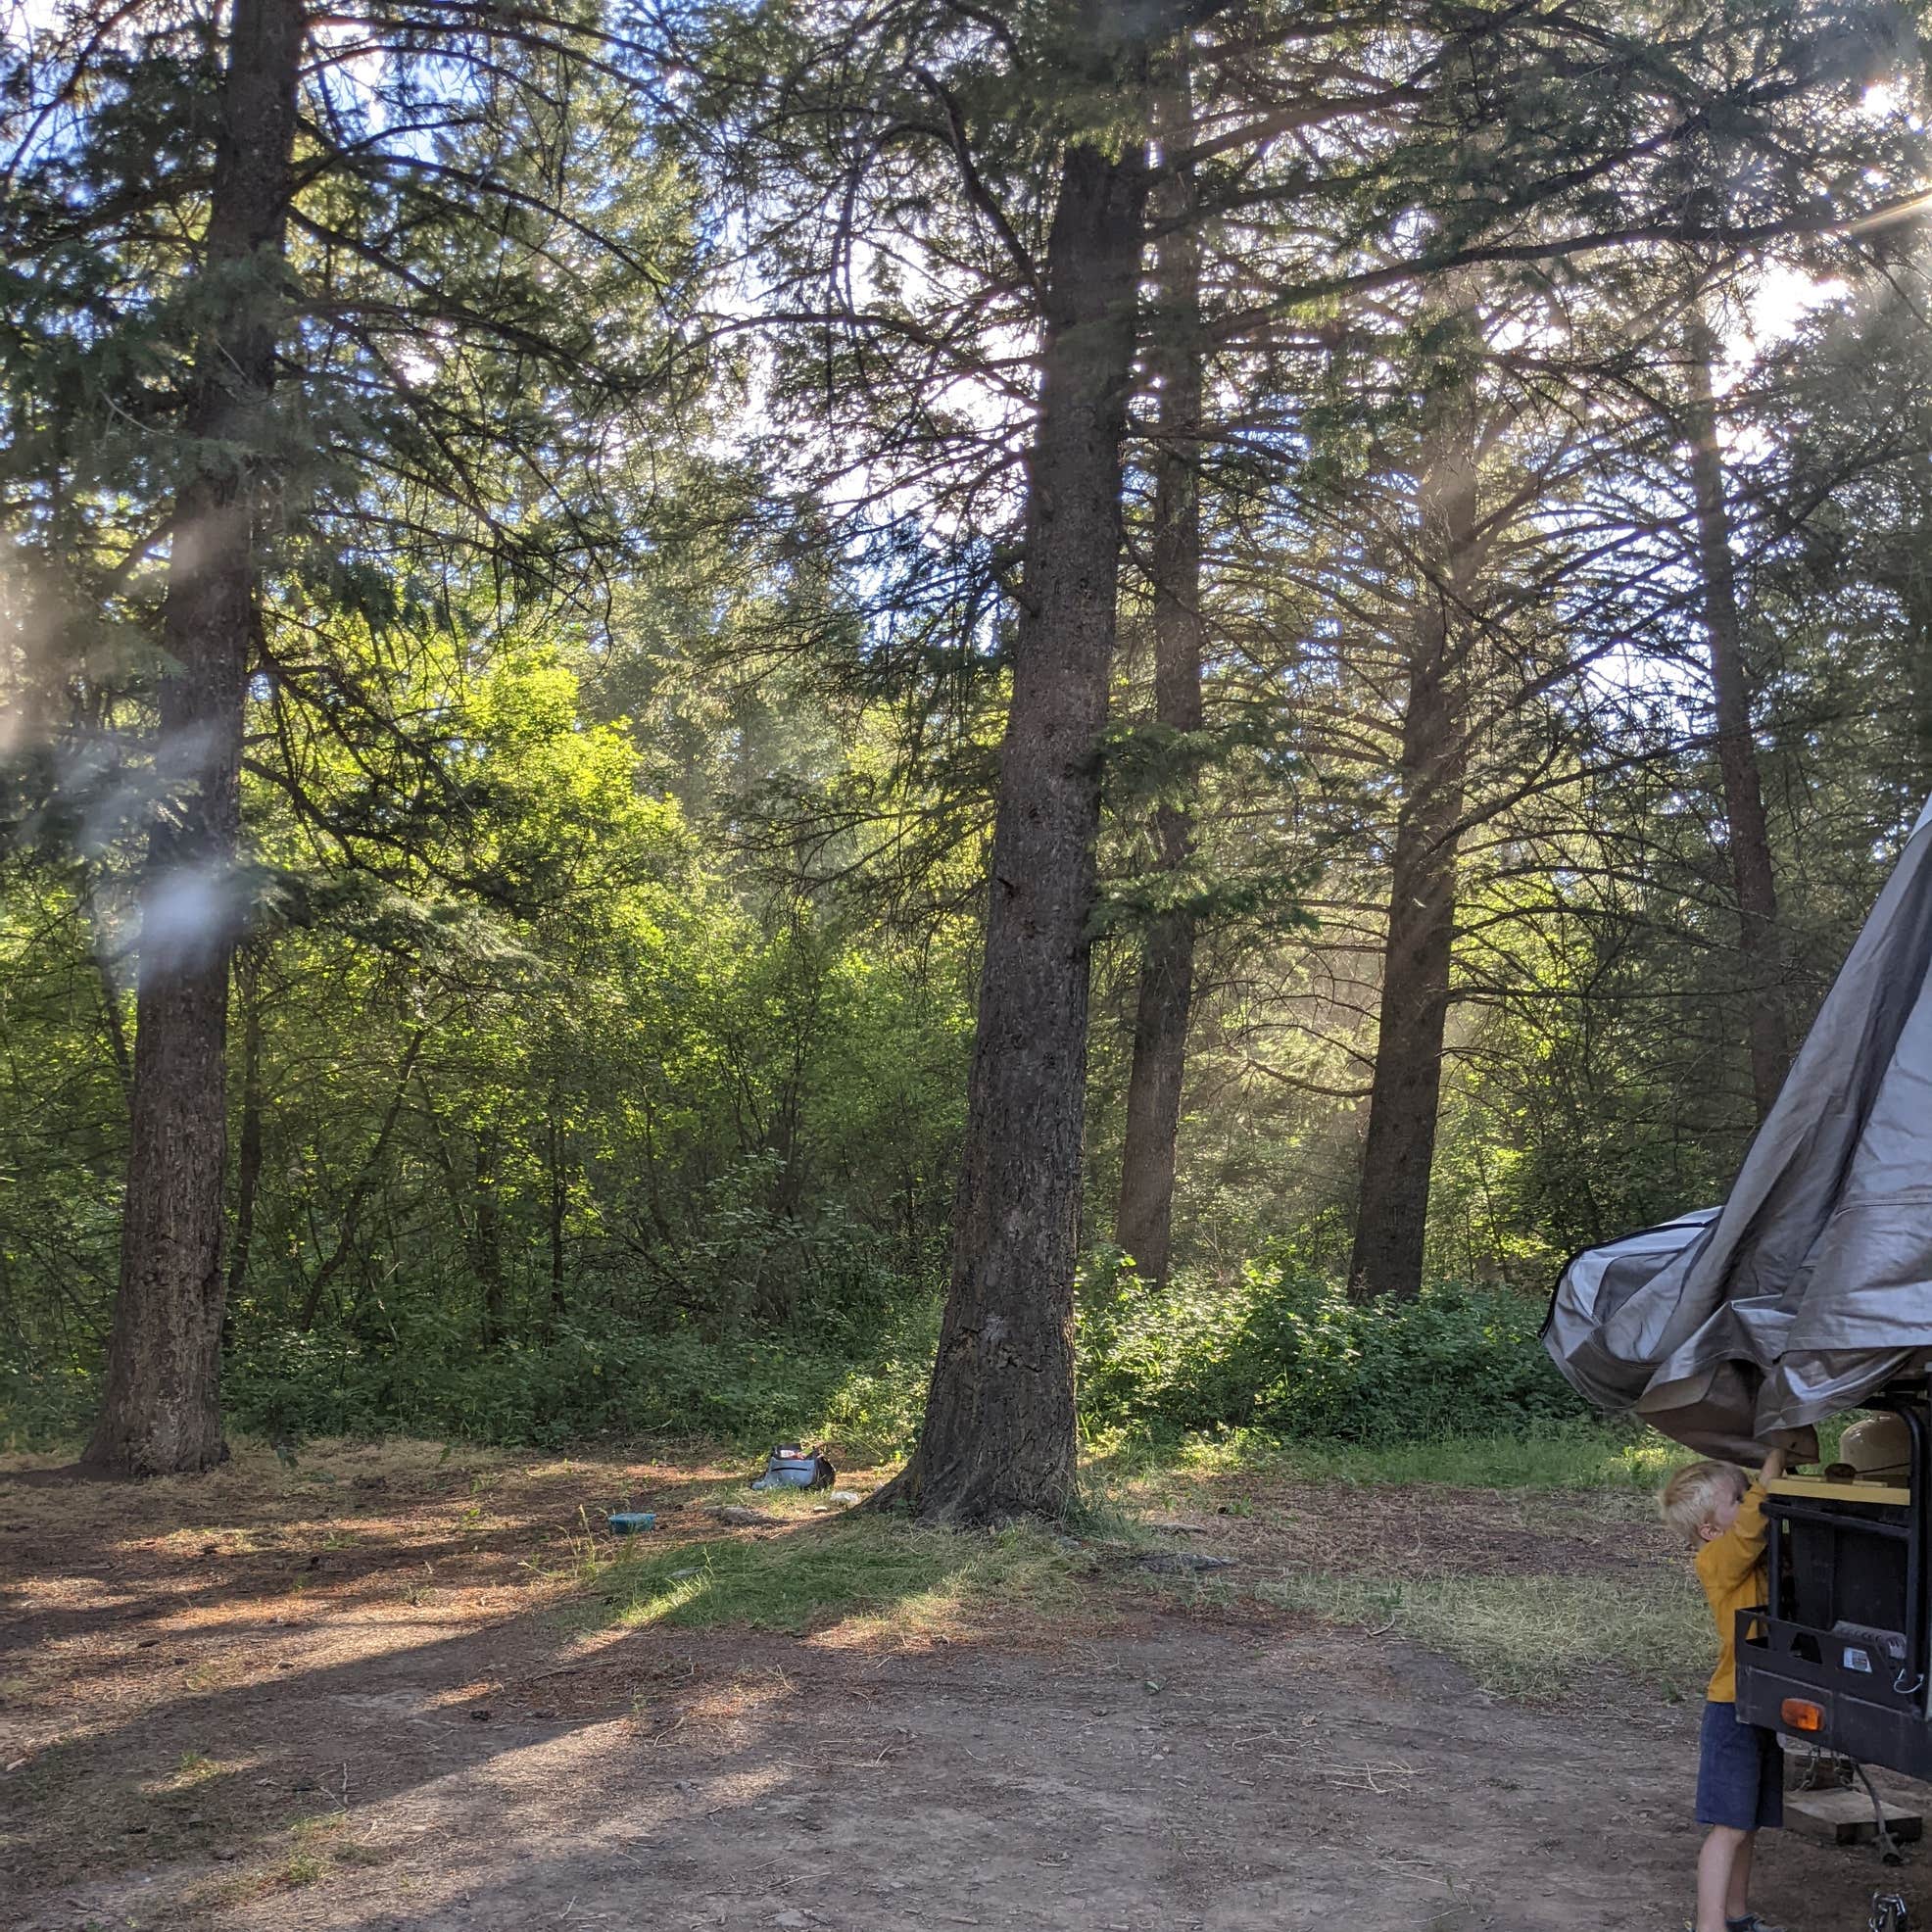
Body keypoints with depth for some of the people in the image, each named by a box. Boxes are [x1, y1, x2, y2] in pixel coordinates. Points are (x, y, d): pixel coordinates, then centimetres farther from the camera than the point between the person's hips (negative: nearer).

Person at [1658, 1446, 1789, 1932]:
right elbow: (1754, 1518, -29)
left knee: (1747, 1826, 16)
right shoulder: (1717, 1558, -15)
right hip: (1734, 1709, -8)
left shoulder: (1761, 1554, 10)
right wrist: (1779, 1450, -22)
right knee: (1730, 1826, -8)